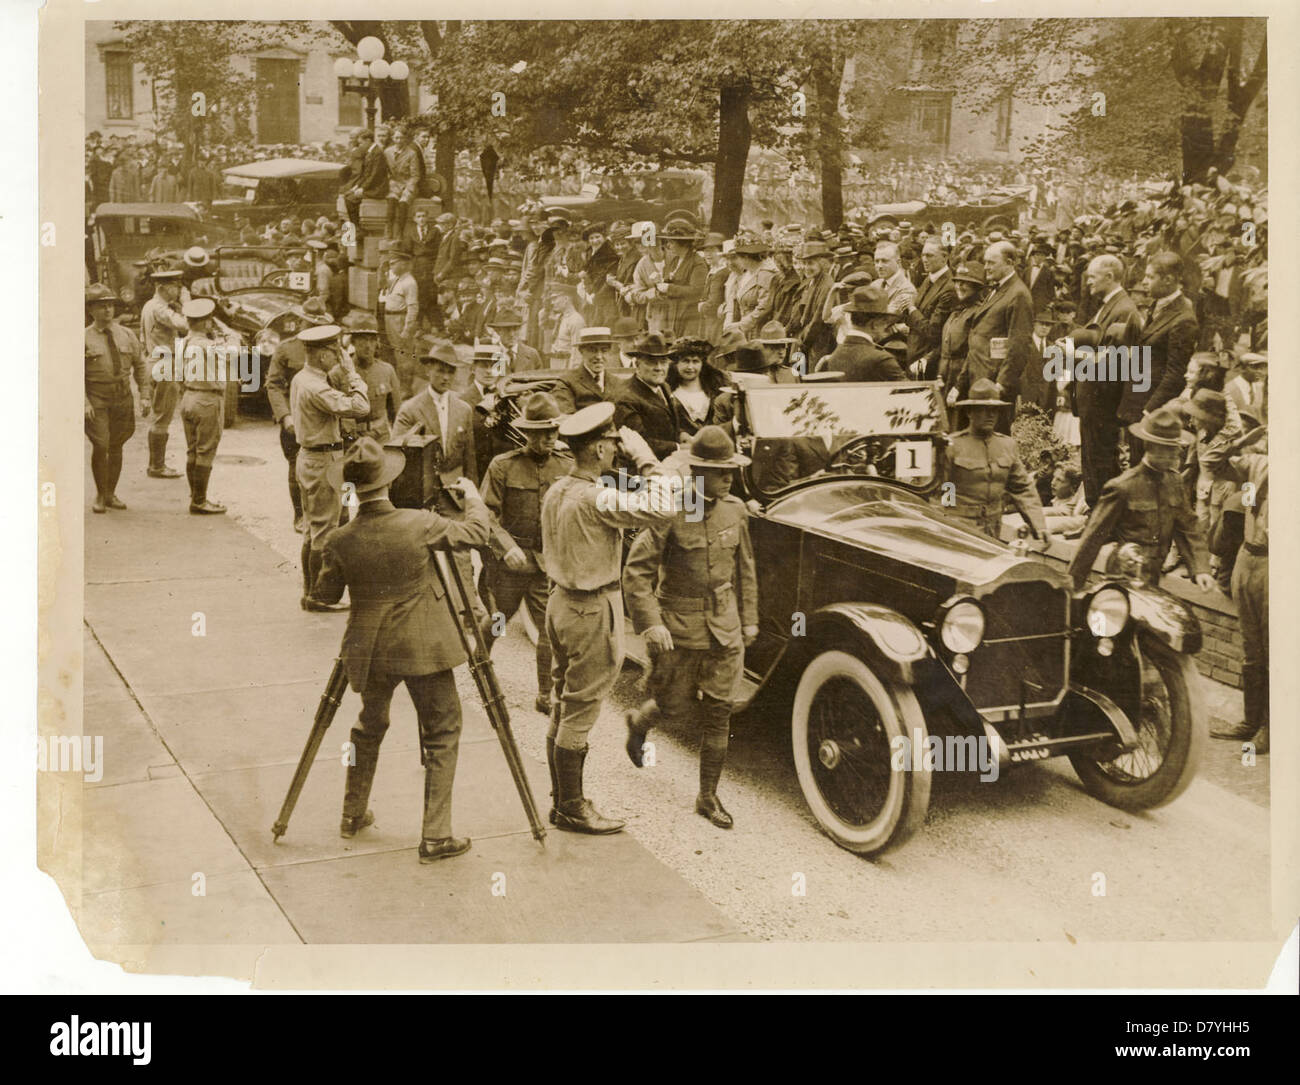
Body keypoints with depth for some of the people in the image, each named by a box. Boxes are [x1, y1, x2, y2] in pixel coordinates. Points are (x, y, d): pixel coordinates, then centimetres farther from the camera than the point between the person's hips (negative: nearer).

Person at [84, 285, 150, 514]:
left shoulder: (126, 335, 7)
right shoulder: (84, 338, -4)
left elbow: (141, 366, 11)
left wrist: (144, 396, 3)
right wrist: (84, 403, -14)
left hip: (123, 398, 4)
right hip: (96, 399, -4)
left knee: (116, 447, 9)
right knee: (100, 446, -11)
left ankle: (111, 494, 22)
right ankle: (100, 495, 5)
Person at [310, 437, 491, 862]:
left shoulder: (340, 541, -10)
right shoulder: (419, 525, -17)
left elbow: (324, 595, 3)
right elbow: (476, 532, -4)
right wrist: (472, 495, 15)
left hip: (369, 651, 3)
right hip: (423, 648, -3)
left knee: (369, 727, 25)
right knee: (441, 735, 8)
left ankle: (353, 815, 34)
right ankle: (435, 836, 6)